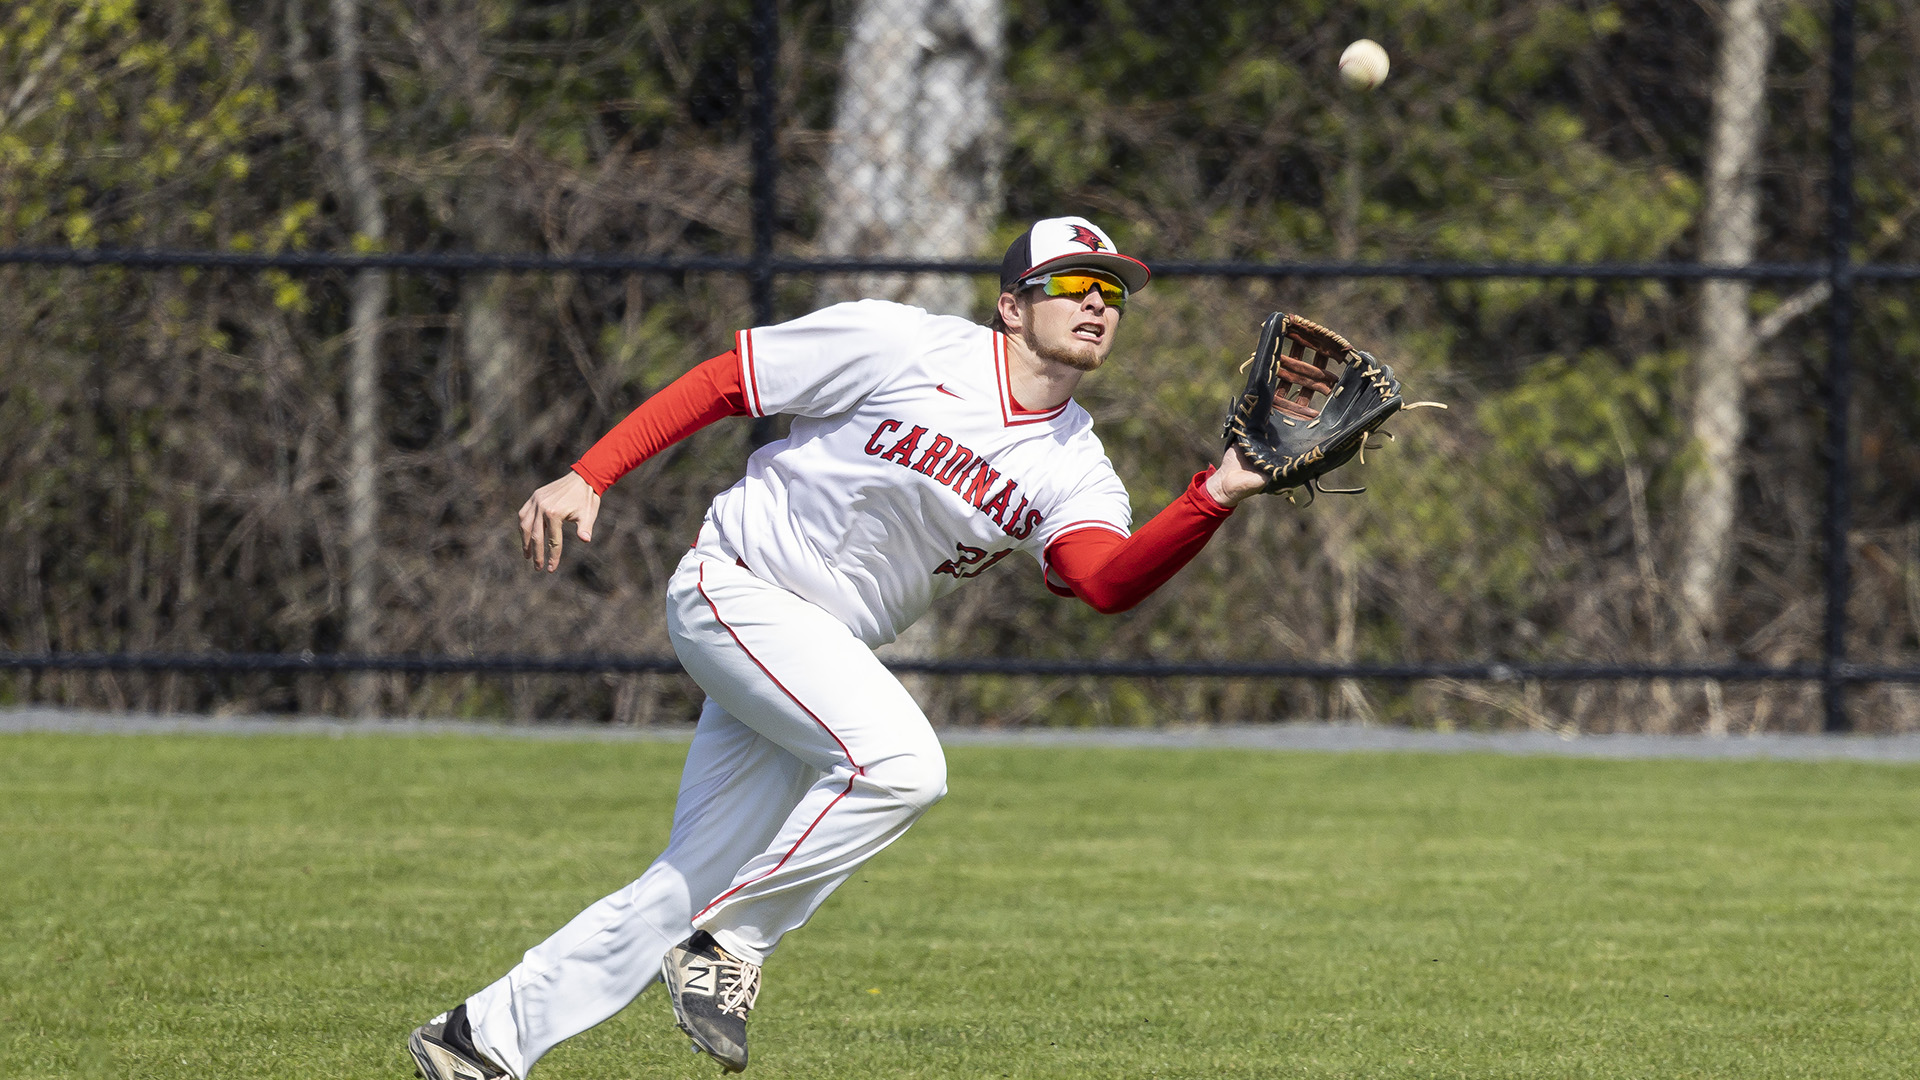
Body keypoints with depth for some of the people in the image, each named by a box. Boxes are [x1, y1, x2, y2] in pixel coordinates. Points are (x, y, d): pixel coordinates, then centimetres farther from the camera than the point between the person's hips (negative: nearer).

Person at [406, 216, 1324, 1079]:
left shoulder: (1073, 470, 0)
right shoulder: (899, 346, -13)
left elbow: (1109, 581, -21)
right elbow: (718, 383, -8)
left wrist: (1214, 499, -37)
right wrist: (586, 478, -15)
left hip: (829, 661, 7)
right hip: (735, 590, -7)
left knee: (692, 889, 3)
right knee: (899, 759, -28)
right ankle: (729, 946, -14)